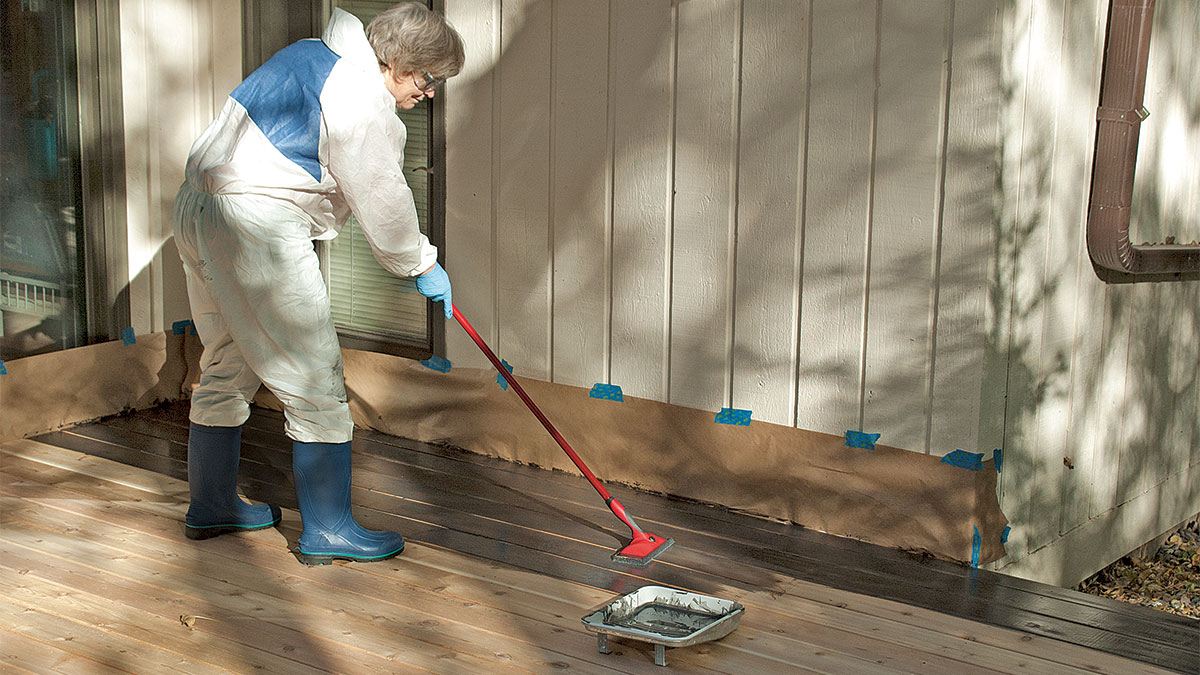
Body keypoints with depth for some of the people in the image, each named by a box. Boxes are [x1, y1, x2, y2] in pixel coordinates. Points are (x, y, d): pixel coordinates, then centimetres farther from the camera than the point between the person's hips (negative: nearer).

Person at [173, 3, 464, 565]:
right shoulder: (362, 97, -13)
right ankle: (326, 530, 3)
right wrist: (422, 265, 8)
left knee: (228, 366, 21)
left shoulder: (312, 55, 19)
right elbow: (381, 196, -8)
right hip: (257, 228, -11)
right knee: (313, 377, -3)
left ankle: (210, 507, 32)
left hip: (198, 207, 11)